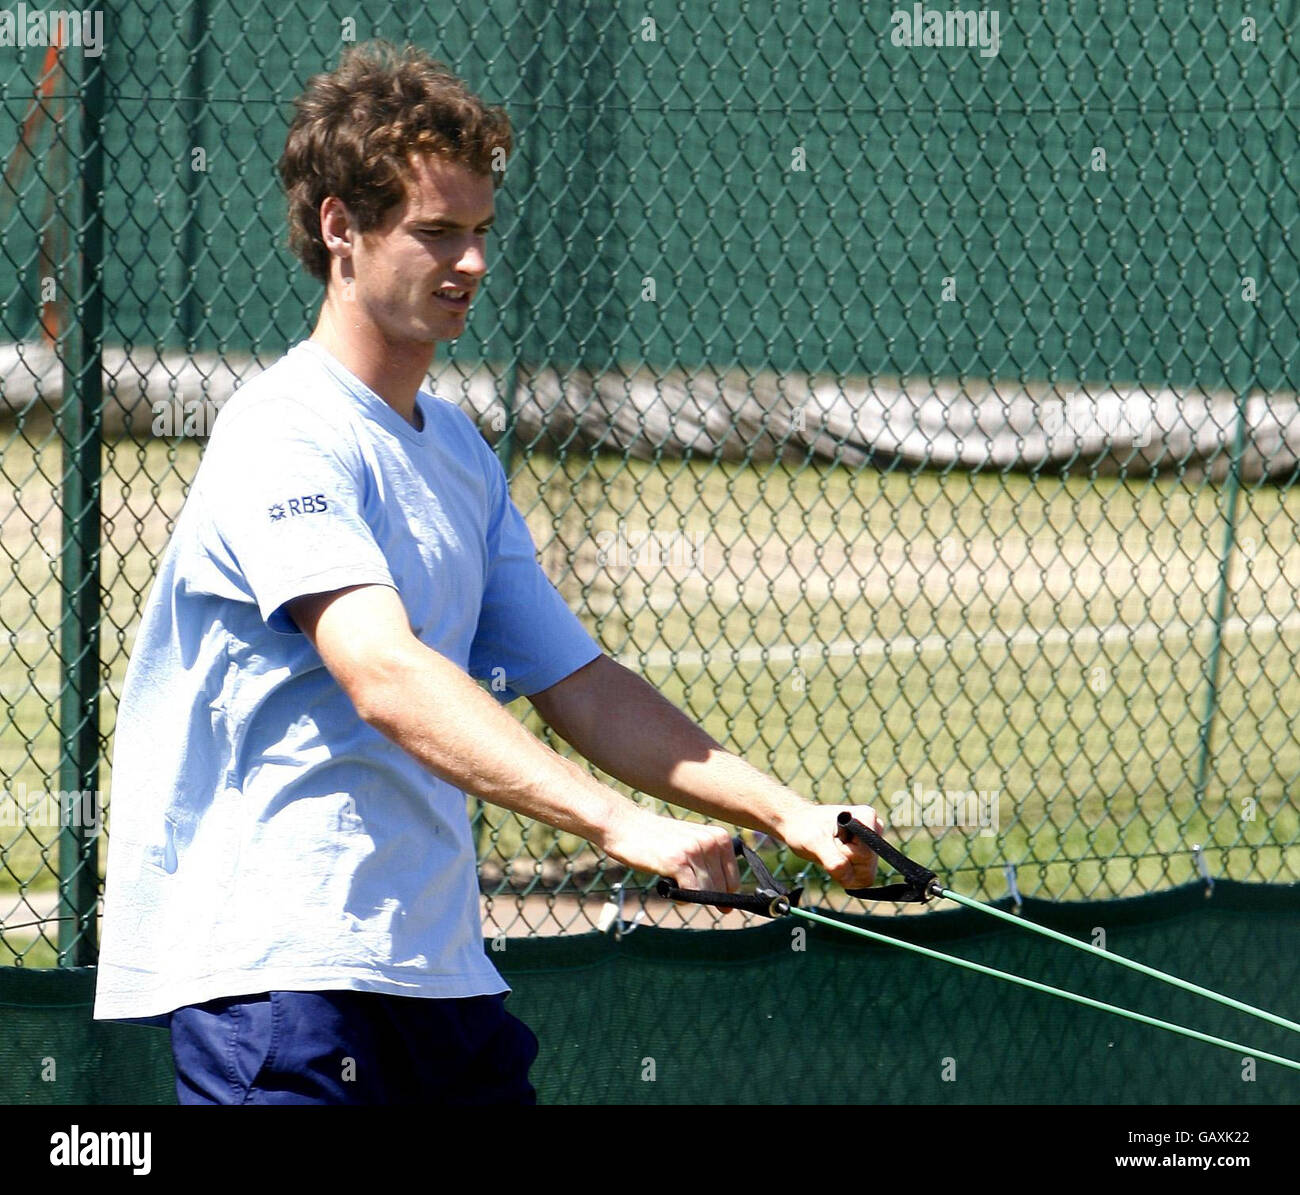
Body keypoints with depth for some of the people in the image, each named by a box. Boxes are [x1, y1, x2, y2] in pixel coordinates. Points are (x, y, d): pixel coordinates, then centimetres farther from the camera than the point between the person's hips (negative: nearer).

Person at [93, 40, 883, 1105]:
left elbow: (582, 690, 18)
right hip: (276, 970, -9)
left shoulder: (458, 451, 17)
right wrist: (622, 826, -36)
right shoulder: (286, 436, -13)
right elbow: (385, 678, -27)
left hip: (439, 967, 9)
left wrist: (788, 815, 5)